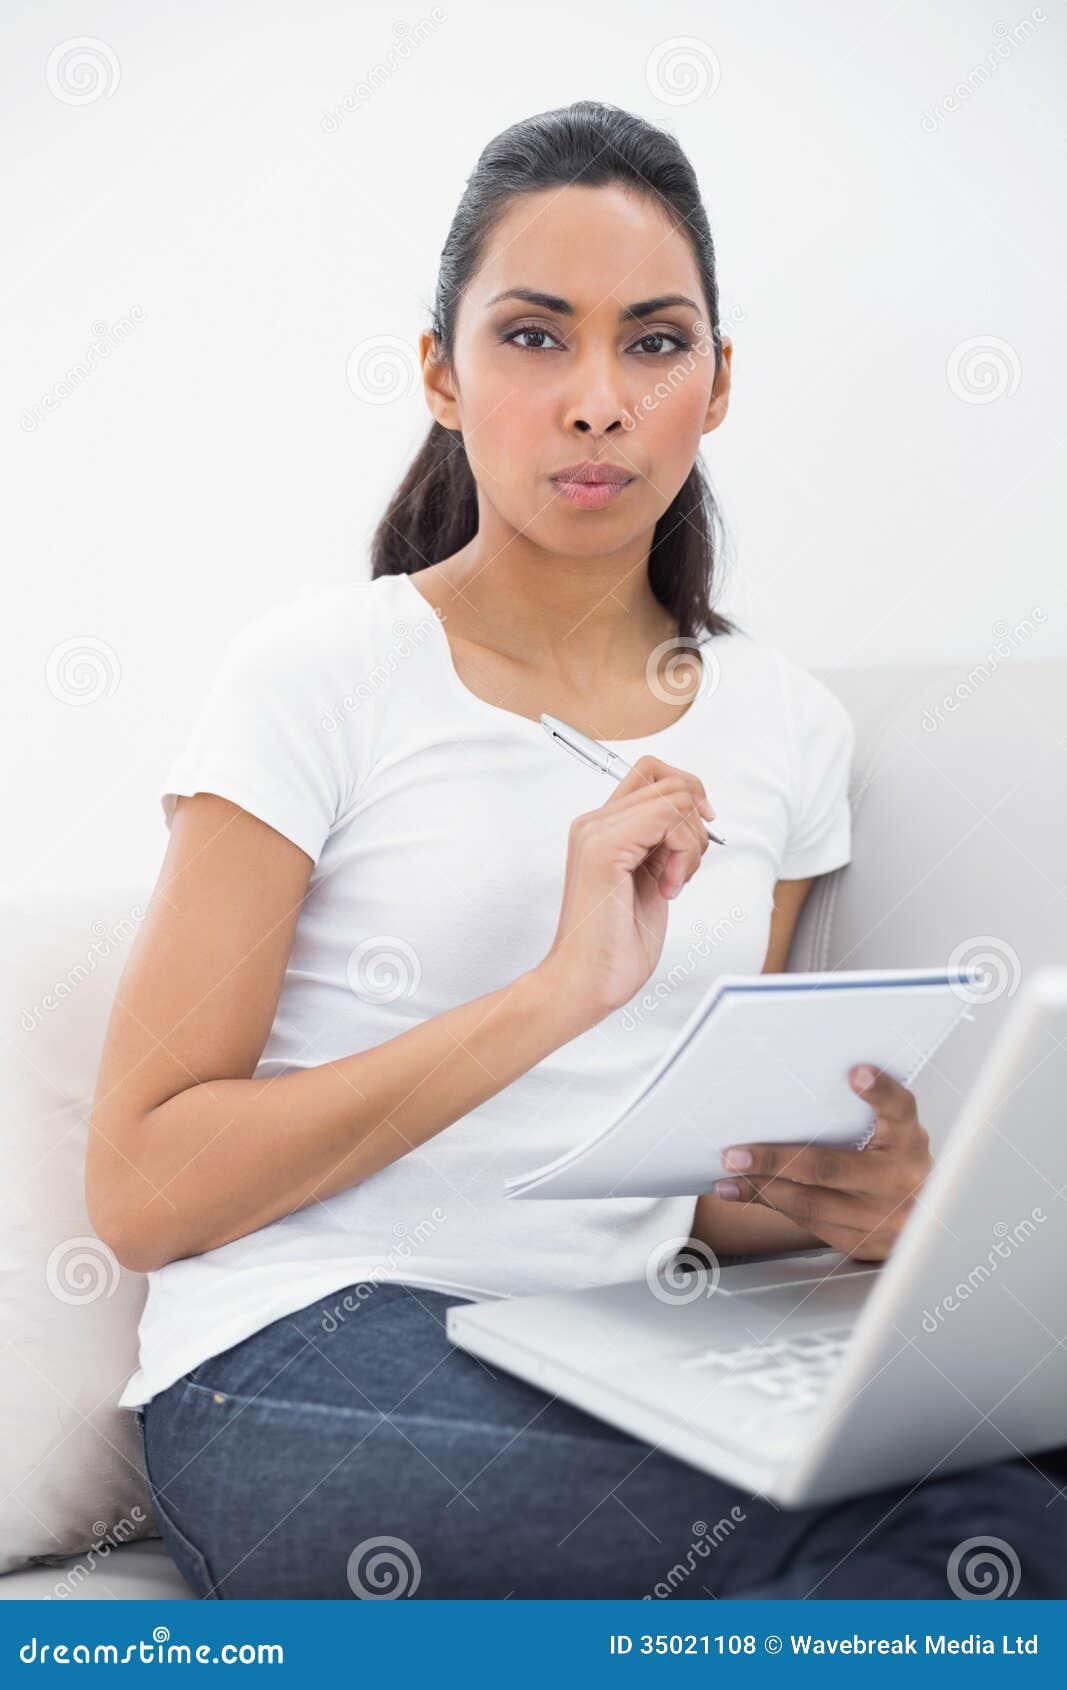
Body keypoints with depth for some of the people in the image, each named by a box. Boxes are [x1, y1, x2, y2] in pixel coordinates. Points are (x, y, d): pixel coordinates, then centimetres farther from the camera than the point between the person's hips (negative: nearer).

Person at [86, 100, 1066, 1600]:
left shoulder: (784, 726, 12)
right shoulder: (318, 673, -3)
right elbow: (141, 1190, -9)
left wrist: (847, 1200, -5)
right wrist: (558, 991, -17)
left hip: (613, 1366, 5)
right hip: (303, 1365, -5)